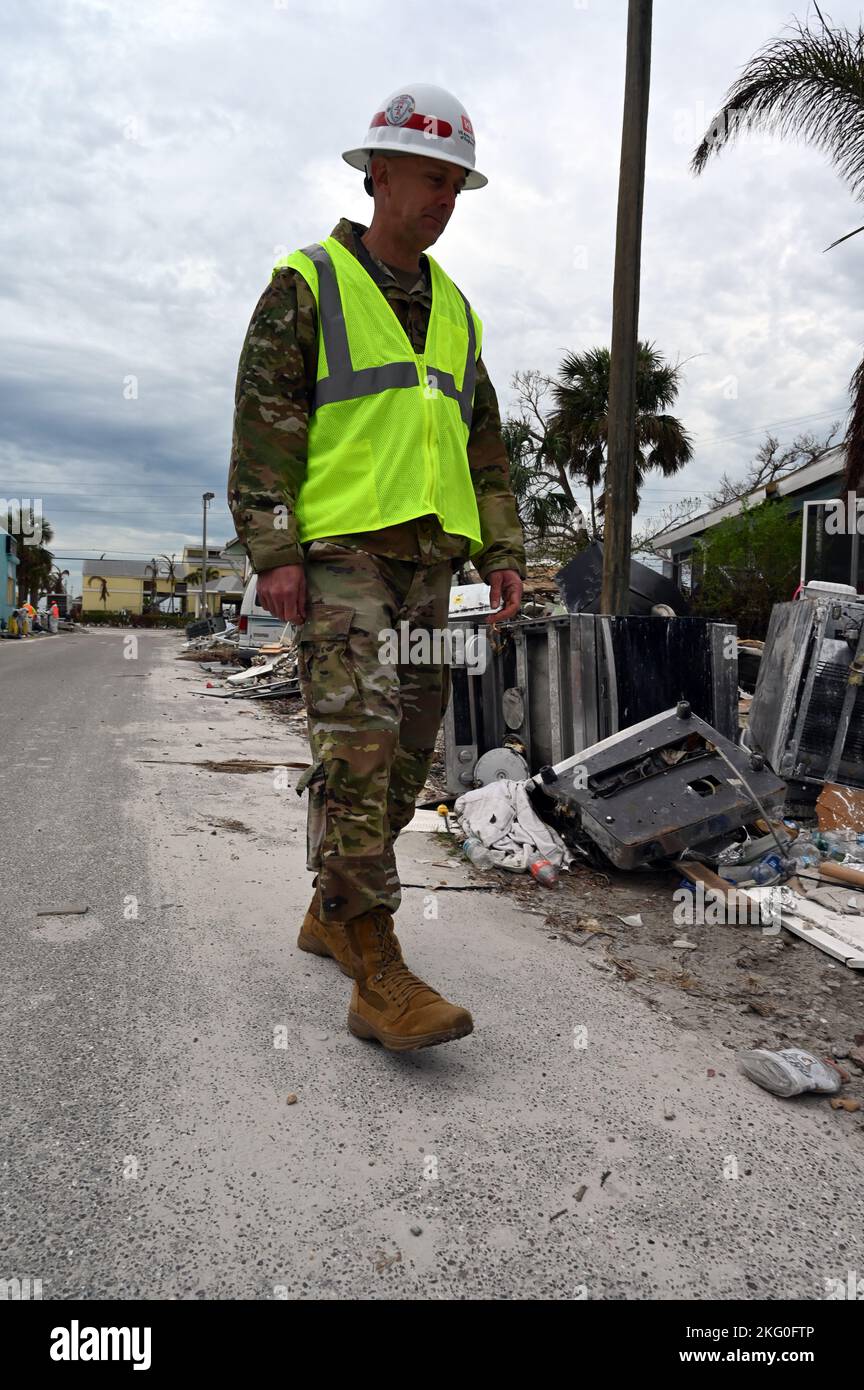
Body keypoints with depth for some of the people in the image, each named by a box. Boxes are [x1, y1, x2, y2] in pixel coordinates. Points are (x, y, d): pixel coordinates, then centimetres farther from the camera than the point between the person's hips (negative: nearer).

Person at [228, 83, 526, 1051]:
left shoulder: (453, 310, 21)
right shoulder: (307, 285, 2)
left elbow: (482, 445, 21)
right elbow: (263, 422, -6)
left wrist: (501, 552, 10)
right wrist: (273, 550, -16)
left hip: (424, 560, 7)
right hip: (336, 547, -7)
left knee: (406, 751, 6)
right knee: (358, 742, -16)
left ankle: (331, 914, 22)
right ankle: (378, 977, -15)